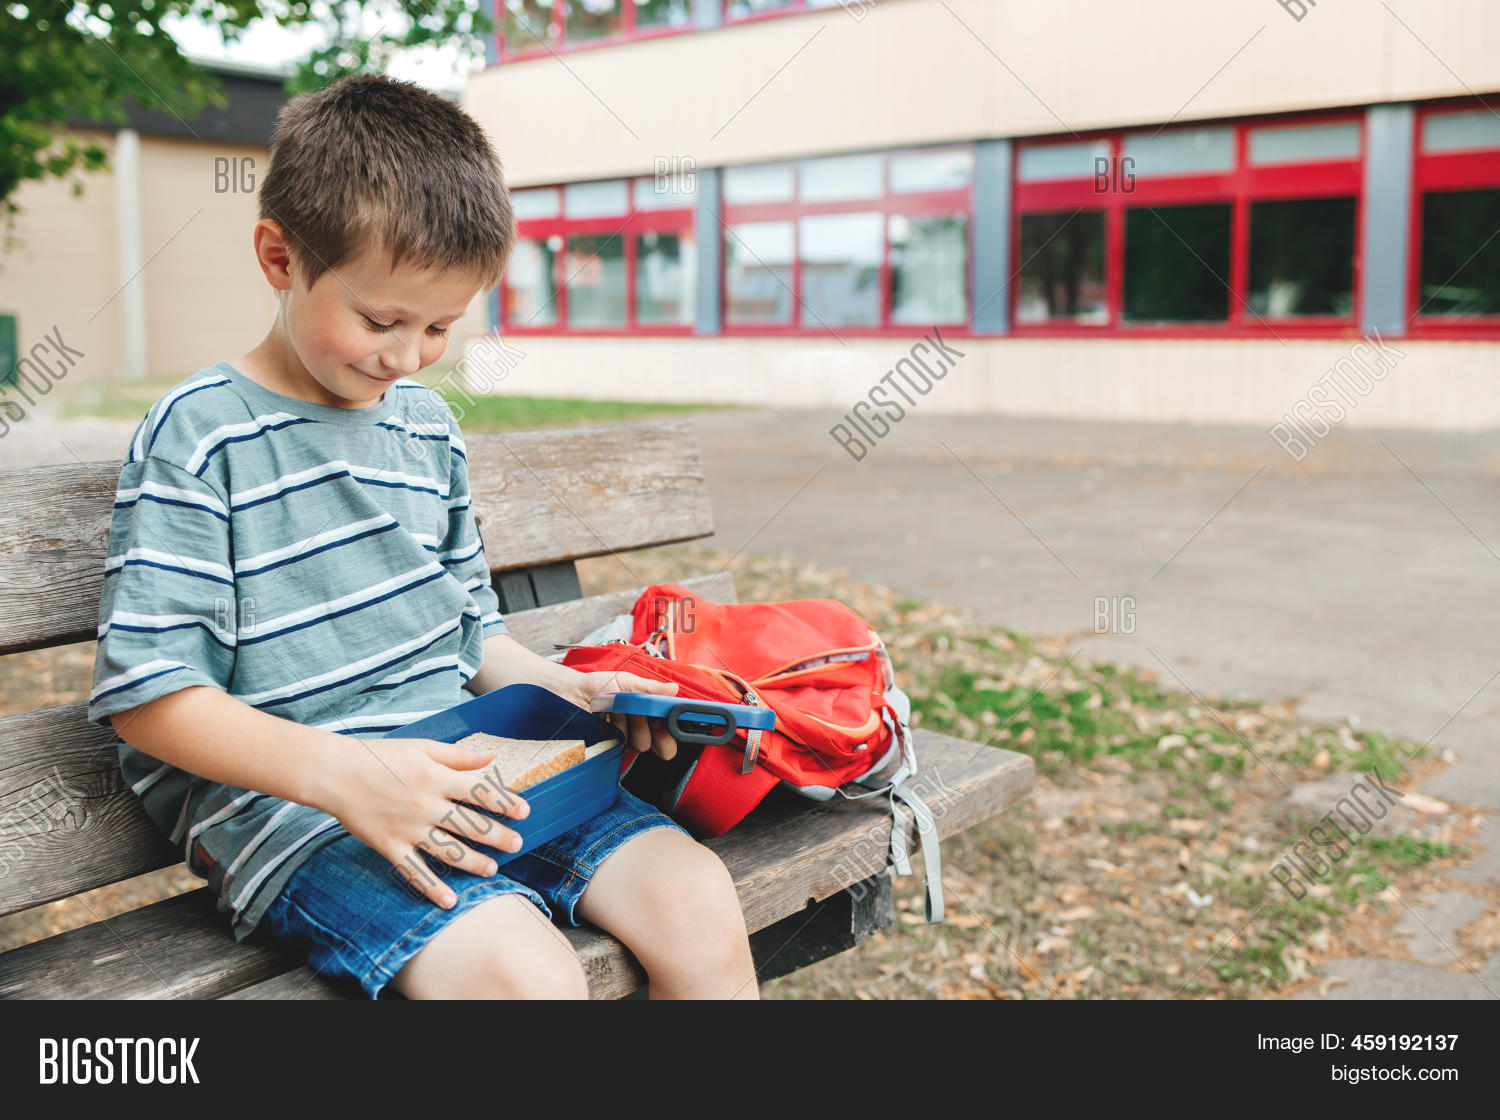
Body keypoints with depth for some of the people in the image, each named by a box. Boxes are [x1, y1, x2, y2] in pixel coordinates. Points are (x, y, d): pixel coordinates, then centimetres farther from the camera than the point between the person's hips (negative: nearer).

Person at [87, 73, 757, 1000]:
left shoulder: (429, 424, 14)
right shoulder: (200, 438, -7)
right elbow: (147, 692, -11)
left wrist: (568, 688, 3)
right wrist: (342, 772, -23)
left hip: (463, 767, 6)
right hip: (287, 794, -6)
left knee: (698, 898, -12)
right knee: (527, 971, -30)